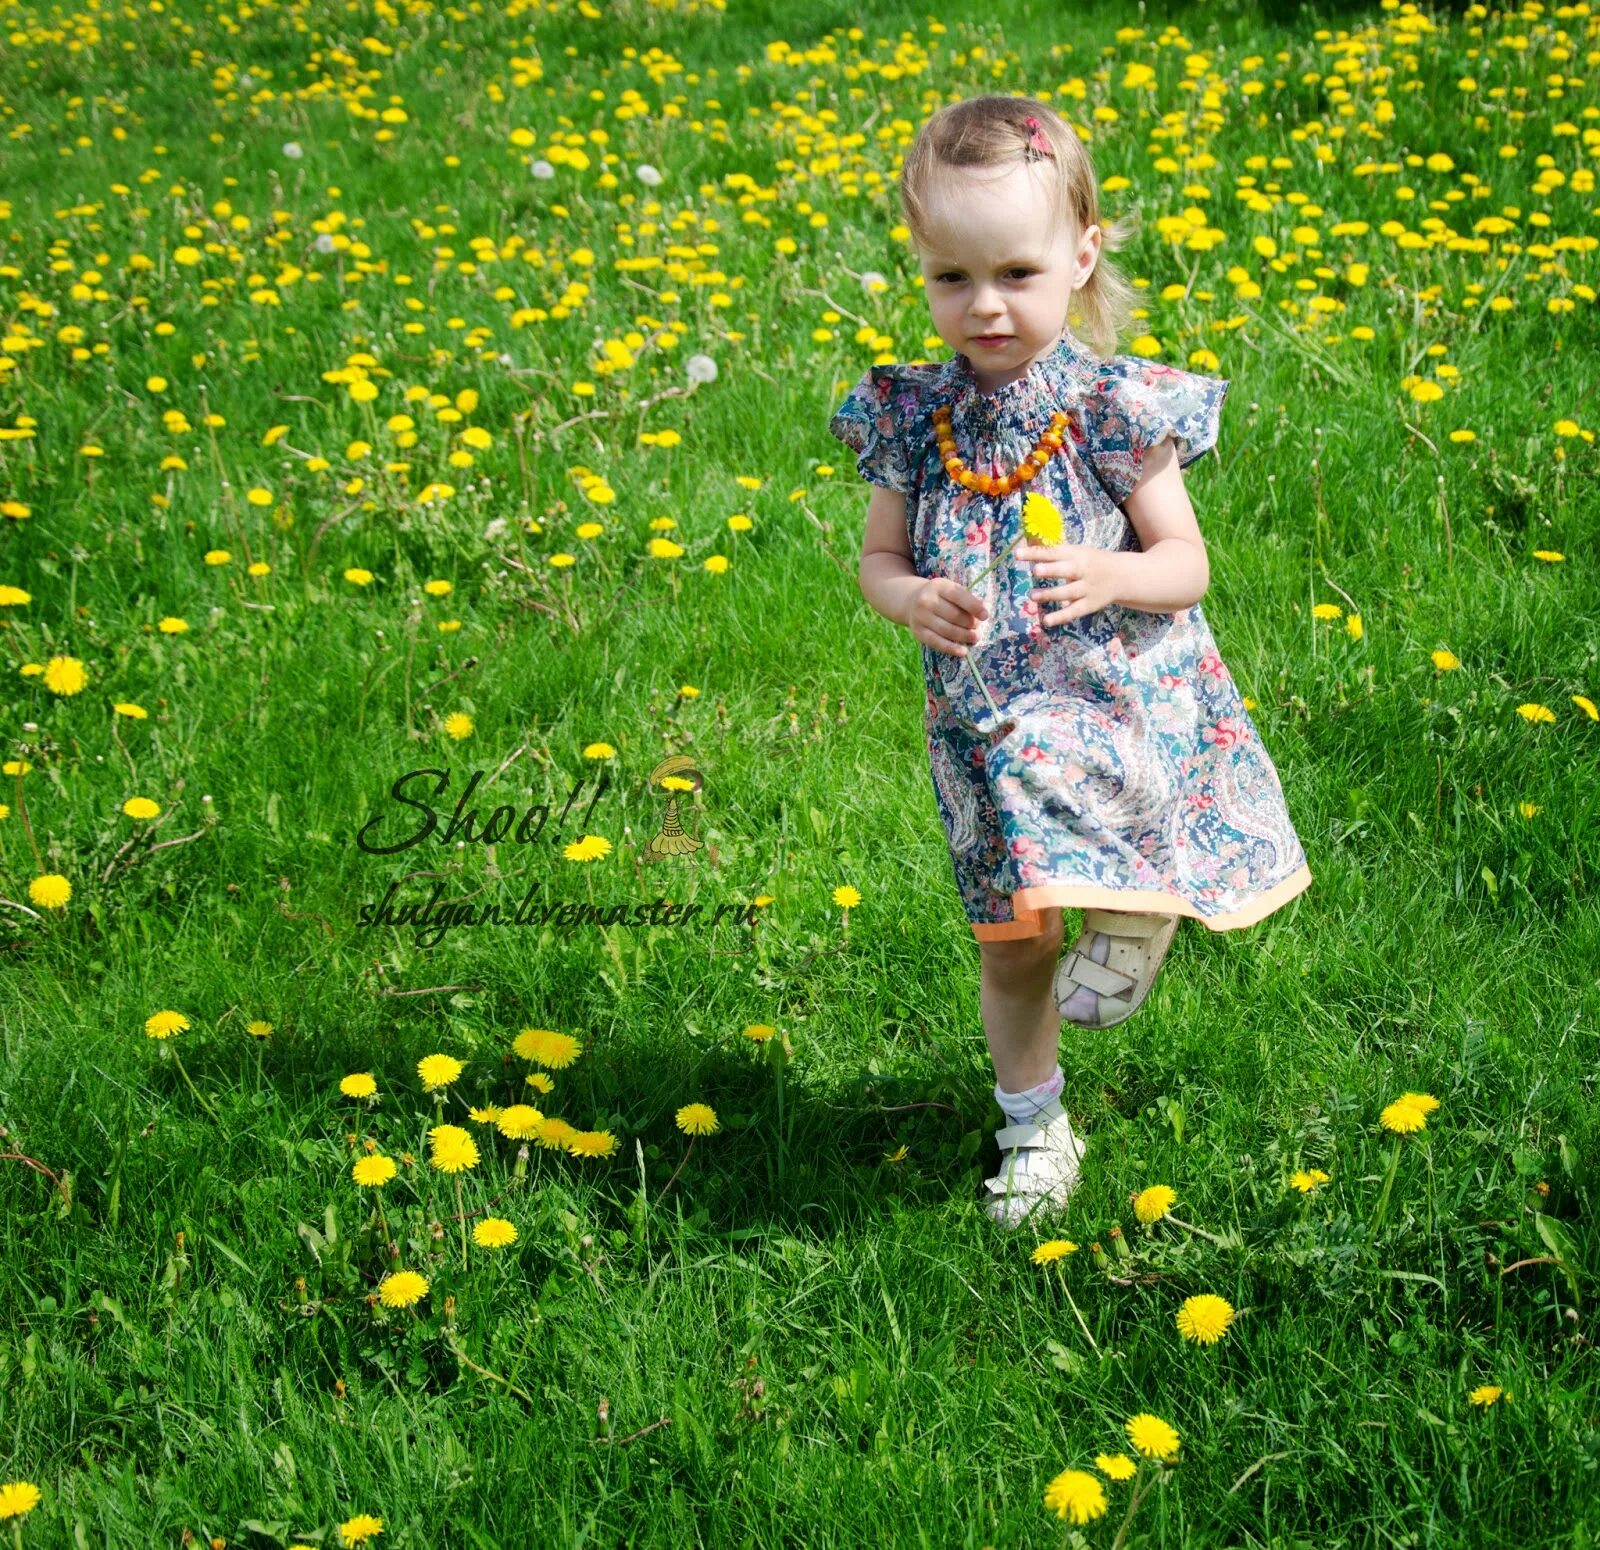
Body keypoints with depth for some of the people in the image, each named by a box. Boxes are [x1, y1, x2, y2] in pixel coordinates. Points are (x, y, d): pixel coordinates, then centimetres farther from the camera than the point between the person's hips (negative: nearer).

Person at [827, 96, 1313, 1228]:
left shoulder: (1116, 408, -11)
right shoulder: (908, 416, -3)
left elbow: (1187, 565, -6)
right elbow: (880, 555, 6)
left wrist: (1107, 576, -27)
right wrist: (910, 599, -17)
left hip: (1122, 702, -2)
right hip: (987, 727, 2)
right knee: (1011, 952, 12)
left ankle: (1140, 919, 11)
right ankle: (1033, 1131, 34)